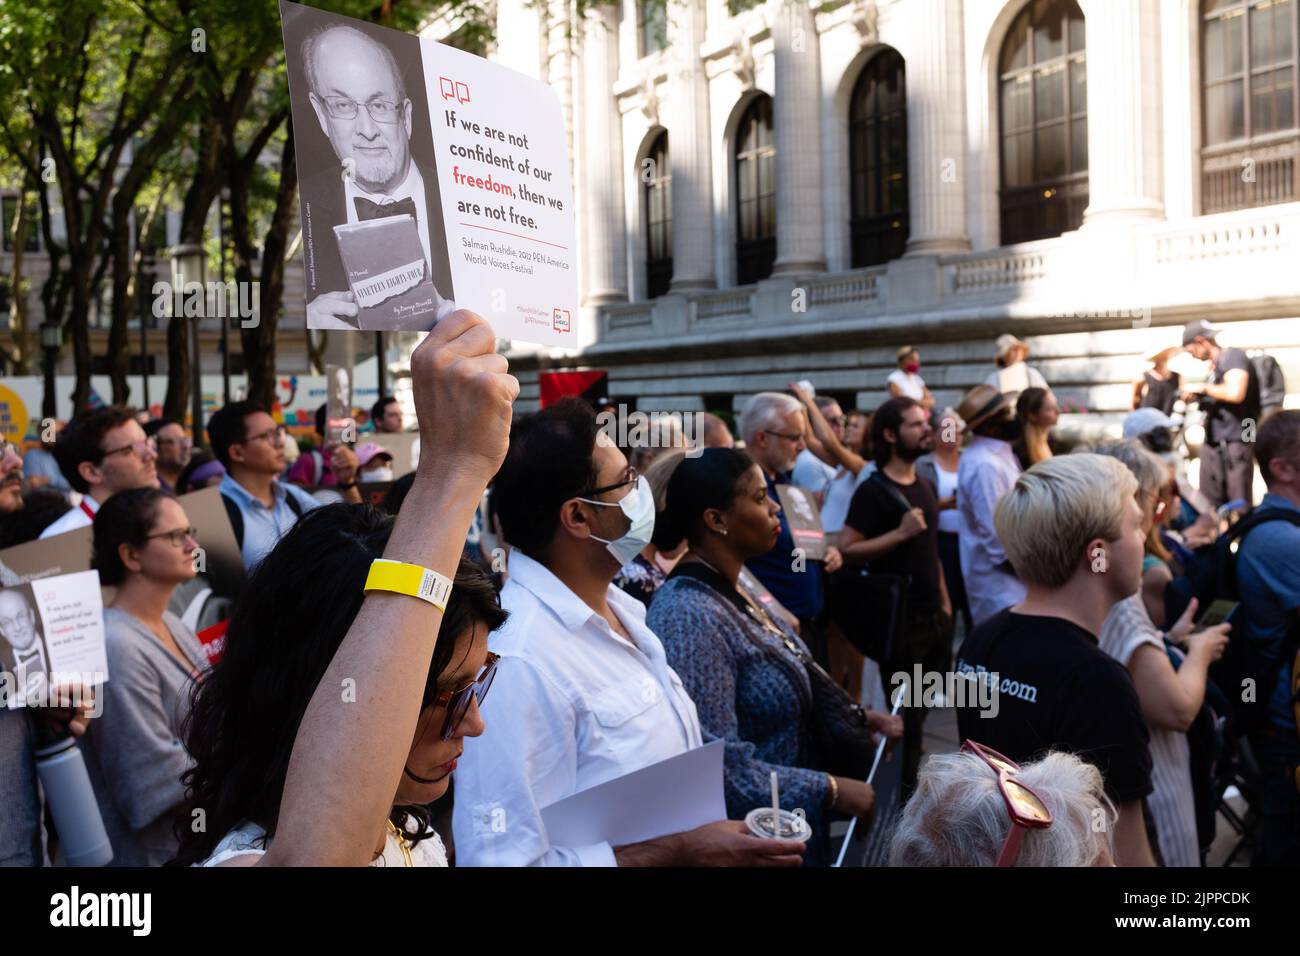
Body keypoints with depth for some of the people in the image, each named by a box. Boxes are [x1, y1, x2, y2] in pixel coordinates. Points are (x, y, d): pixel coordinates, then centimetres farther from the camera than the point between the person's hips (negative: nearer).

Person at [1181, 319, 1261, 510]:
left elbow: (1235, 393, -22)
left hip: (1234, 444, -8)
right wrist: (1196, 398, 7)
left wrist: (1202, 388, -9)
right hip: (1212, 444, 8)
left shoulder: (1233, 356, -6)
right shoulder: (1214, 367, 18)